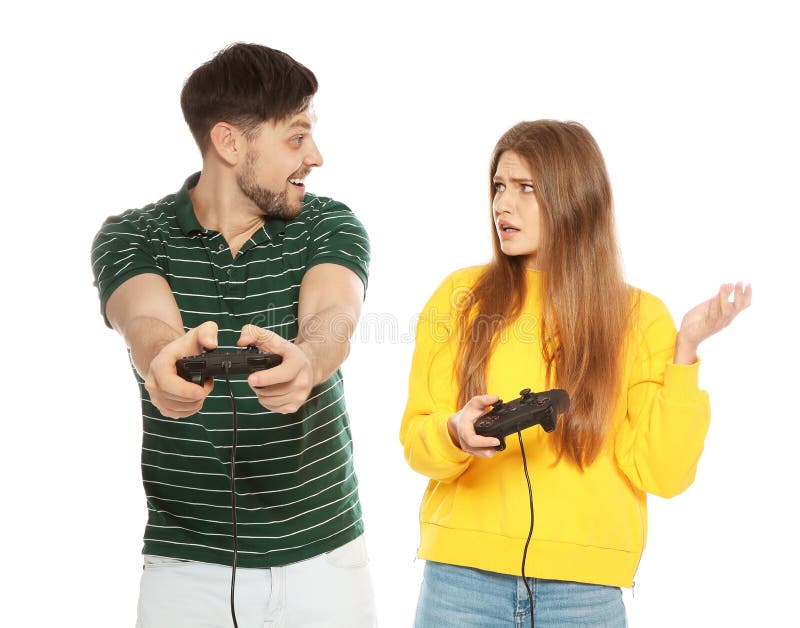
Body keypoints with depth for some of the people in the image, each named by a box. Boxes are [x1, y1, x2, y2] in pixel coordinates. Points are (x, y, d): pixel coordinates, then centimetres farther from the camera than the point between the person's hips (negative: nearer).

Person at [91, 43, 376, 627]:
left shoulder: (331, 226, -2)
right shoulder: (129, 238, -4)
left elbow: (333, 318, -23)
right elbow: (145, 320, -25)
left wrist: (303, 359, -46)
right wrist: (164, 359, -49)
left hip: (322, 552, 1)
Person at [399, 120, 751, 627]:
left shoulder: (639, 318, 0)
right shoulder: (460, 297, 2)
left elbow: (662, 474, -5)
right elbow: (416, 441, 3)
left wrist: (686, 352, -12)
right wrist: (456, 434, -18)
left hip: (584, 585, -1)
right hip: (463, 572, 1)